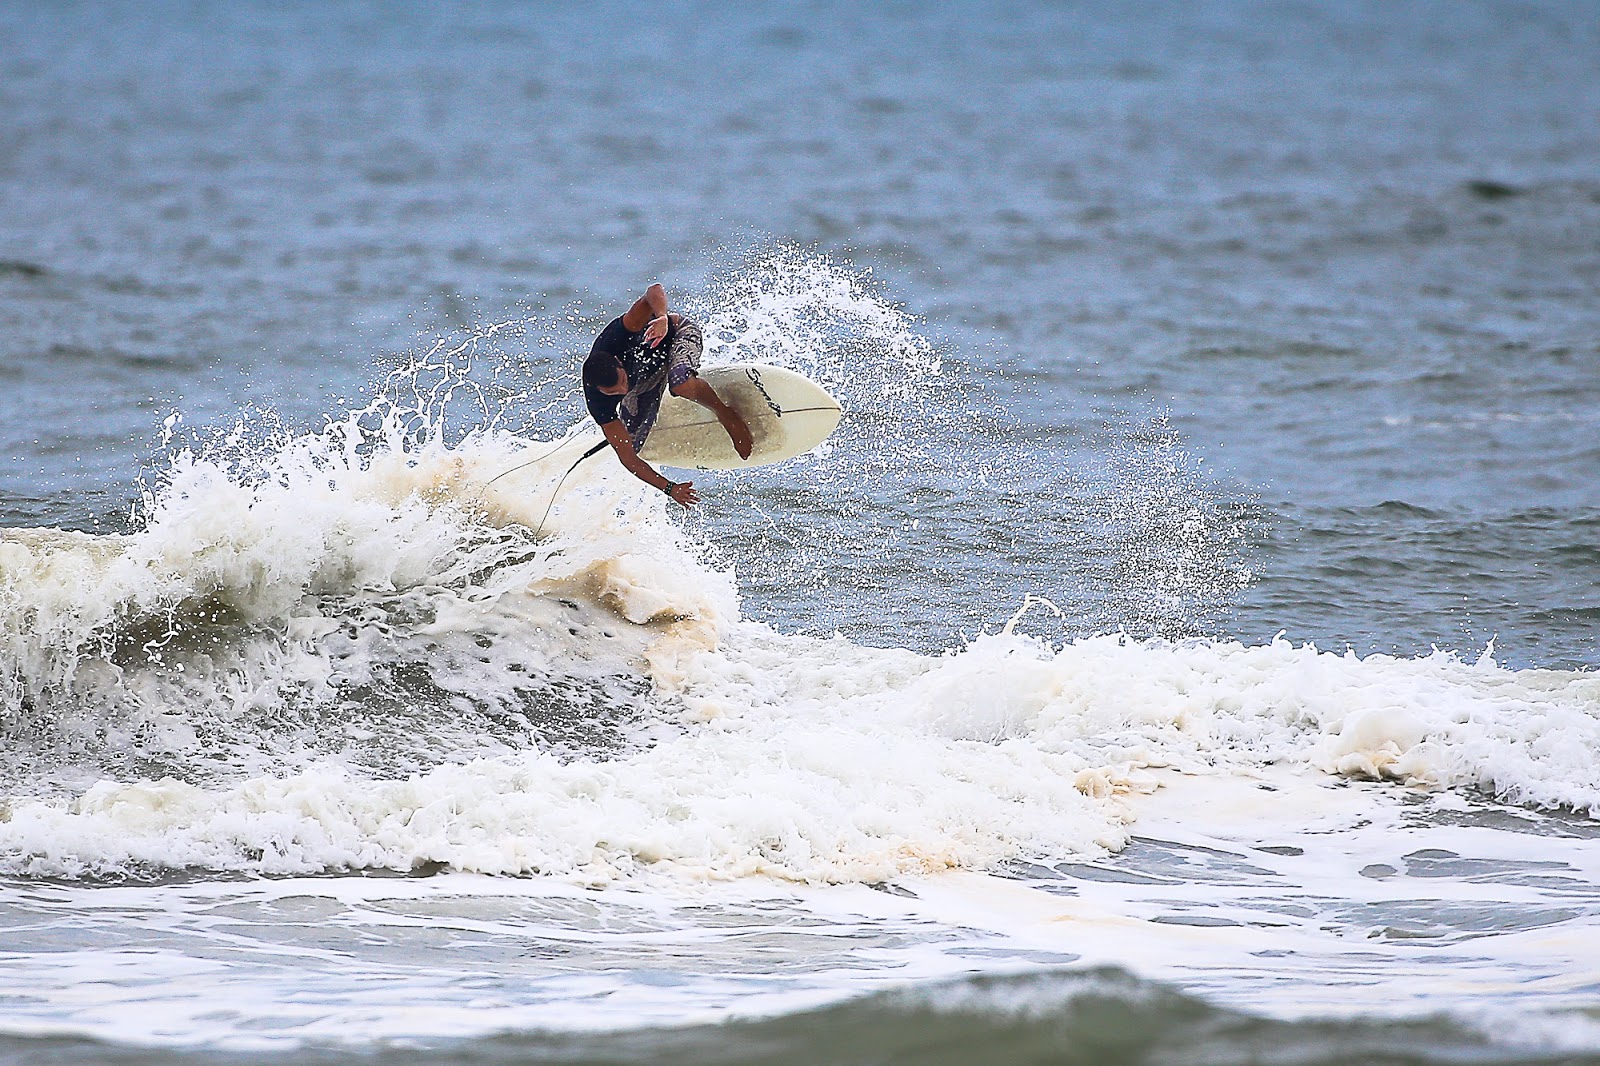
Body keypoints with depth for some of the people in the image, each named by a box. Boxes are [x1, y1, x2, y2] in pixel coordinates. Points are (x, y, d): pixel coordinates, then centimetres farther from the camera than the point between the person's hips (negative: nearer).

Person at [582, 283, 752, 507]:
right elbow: (626, 455, -28)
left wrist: (663, 319, -66)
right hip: (647, 374, 4)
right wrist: (669, 488, -34)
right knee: (631, 445, -1)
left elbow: (655, 291, -48)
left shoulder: (616, 337, -41)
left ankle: (725, 414, -9)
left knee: (681, 384, -39)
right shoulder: (597, 402, -32)